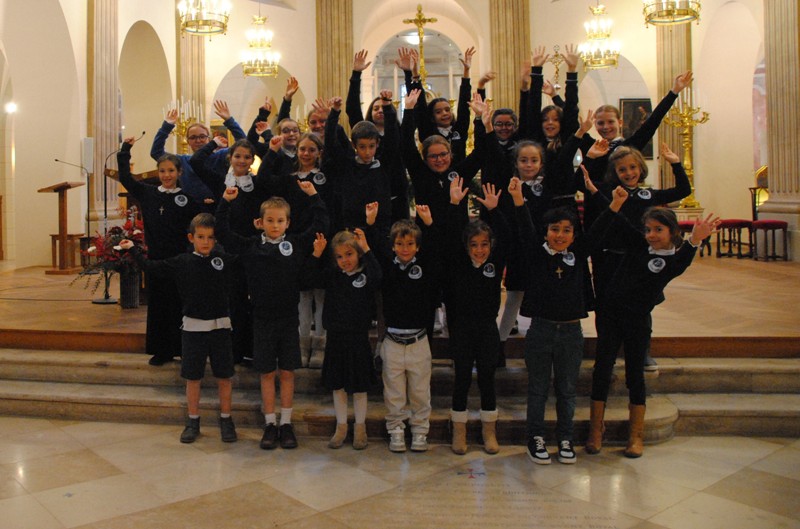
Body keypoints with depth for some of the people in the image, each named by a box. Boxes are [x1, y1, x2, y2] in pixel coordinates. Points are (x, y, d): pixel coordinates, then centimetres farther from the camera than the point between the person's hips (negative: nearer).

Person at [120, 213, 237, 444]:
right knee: (193, 377, 9)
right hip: (193, 327, 0)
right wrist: (133, 250, 3)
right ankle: (193, 422, 22)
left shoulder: (224, 259, -2)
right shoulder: (181, 262, -1)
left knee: (224, 377, 6)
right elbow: (153, 267, 4)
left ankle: (226, 420, 20)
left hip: (220, 326, 0)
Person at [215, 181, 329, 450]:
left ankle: (286, 424, 18)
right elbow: (223, 233, 2)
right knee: (267, 373, 8)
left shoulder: (297, 244, 0)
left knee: (287, 372, 7)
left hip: (288, 317, 0)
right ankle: (270, 424, 18)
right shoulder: (250, 246, 1)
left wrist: (313, 195, -5)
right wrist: (225, 202, -6)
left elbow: (321, 225, -1)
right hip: (262, 318, 0)